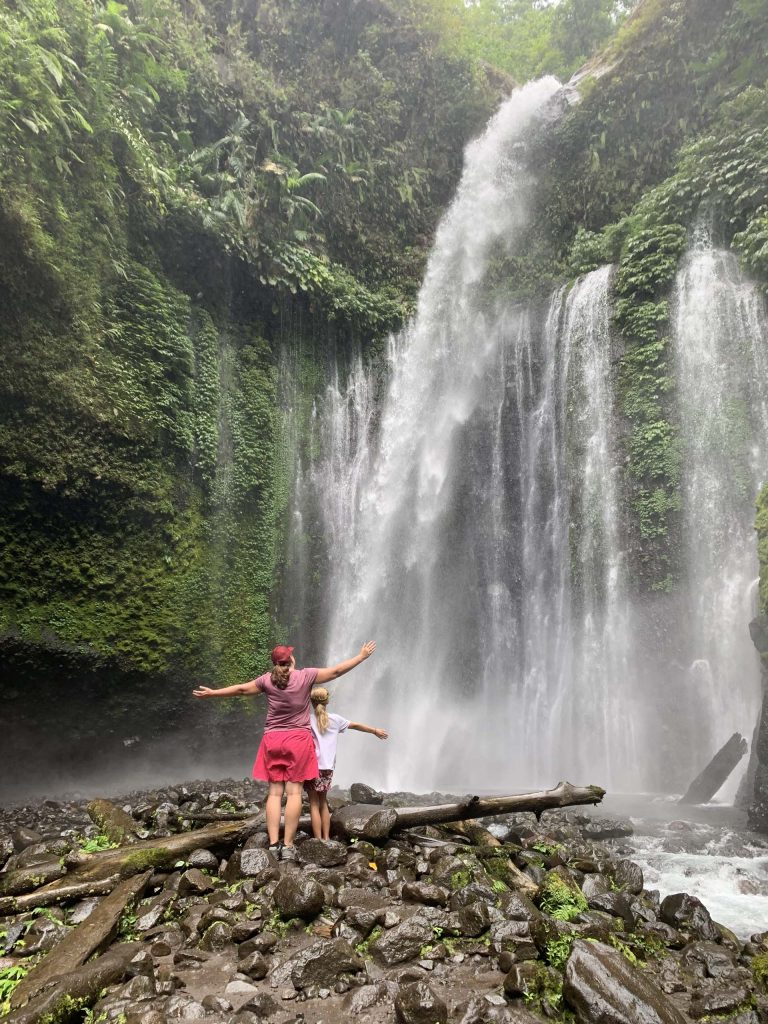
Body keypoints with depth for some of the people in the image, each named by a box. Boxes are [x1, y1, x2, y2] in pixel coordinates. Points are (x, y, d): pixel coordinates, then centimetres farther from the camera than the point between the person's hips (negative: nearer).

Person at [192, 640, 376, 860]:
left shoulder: (267, 680, 0)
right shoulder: (305, 676, -6)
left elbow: (241, 689, 9)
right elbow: (336, 671, -3)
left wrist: (212, 693, 22)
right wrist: (361, 656, 6)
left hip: (273, 739, 2)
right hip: (298, 739, -2)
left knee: (274, 792, 5)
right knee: (294, 792, -1)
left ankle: (273, 844, 2)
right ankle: (288, 846, -2)